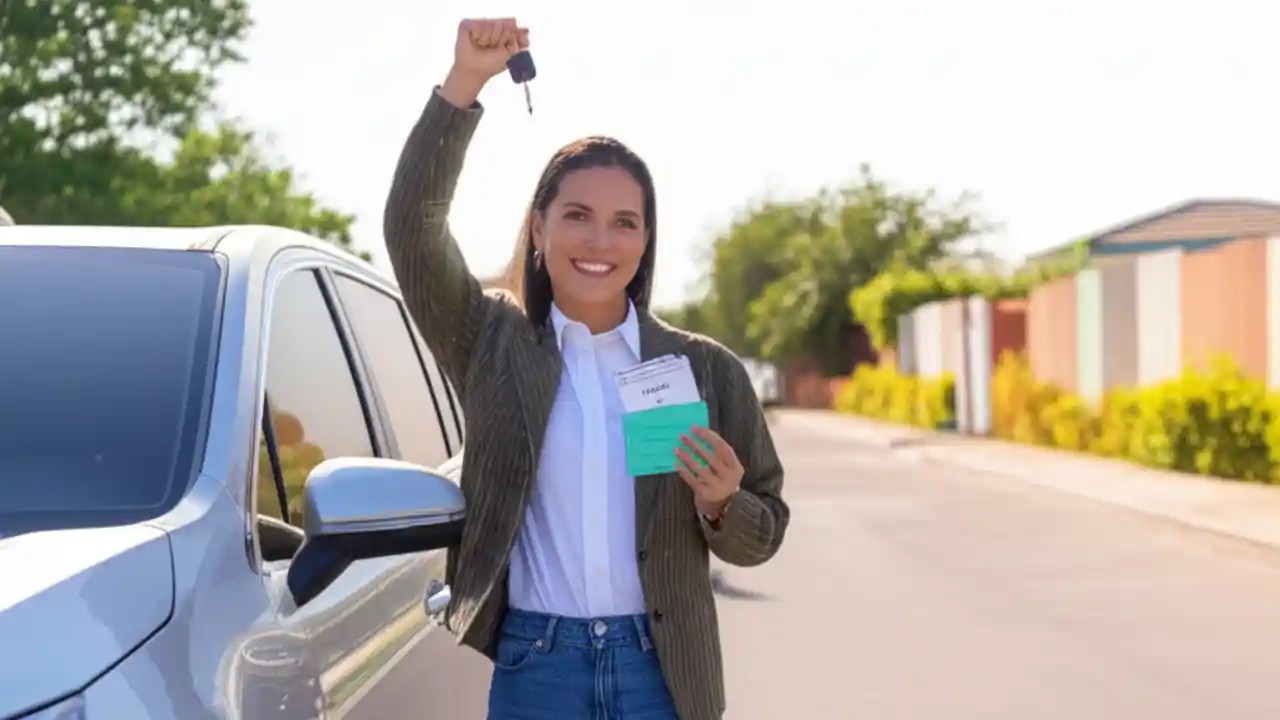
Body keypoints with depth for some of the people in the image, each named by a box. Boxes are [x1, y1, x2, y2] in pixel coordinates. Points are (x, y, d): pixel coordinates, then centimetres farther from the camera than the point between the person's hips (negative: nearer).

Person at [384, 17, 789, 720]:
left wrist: (723, 505, -15)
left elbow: (763, 535, 8)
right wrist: (463, 84, -20)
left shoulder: (706, 369, 4)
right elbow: (412, 228, -11)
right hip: (533, 663, -1)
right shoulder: (495, 342, 3)